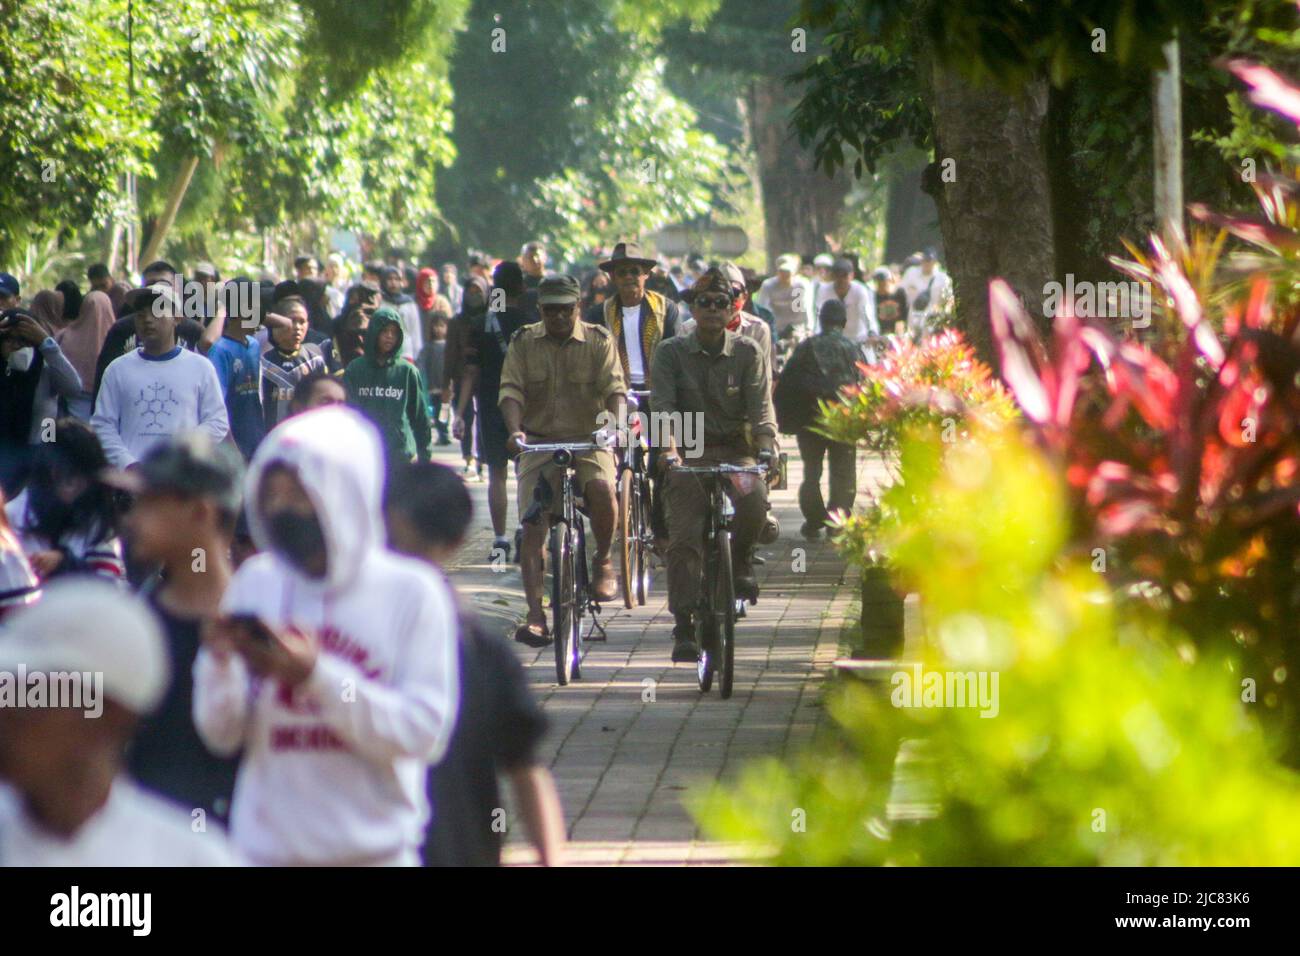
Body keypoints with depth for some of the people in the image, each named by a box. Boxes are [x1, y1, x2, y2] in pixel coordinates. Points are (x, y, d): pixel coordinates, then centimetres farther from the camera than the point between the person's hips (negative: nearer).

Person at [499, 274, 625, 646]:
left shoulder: (599, 341, 2)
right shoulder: (523, 343, 5)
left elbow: (615, 388, -9)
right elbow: (511, 391, -6)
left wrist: (618, 425, -30)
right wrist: (515, 430, -25)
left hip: (589, 441, -1)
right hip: (539, 443, 1)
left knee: (601, 487, -33)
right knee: (532, 528, -12)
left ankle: (603, 560, -5)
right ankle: (535, 616, -12)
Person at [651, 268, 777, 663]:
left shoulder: (748, 353, 3)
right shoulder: (671, 352, 1)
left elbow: (761, 406, -7)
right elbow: (662, 404, -11)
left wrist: (767, 448, -25)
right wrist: (669, 447, -29)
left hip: (735, 449, 0)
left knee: (753, 501, -29)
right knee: (683, 538, -13)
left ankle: (738, 560, 3)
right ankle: (683, 627, -8)